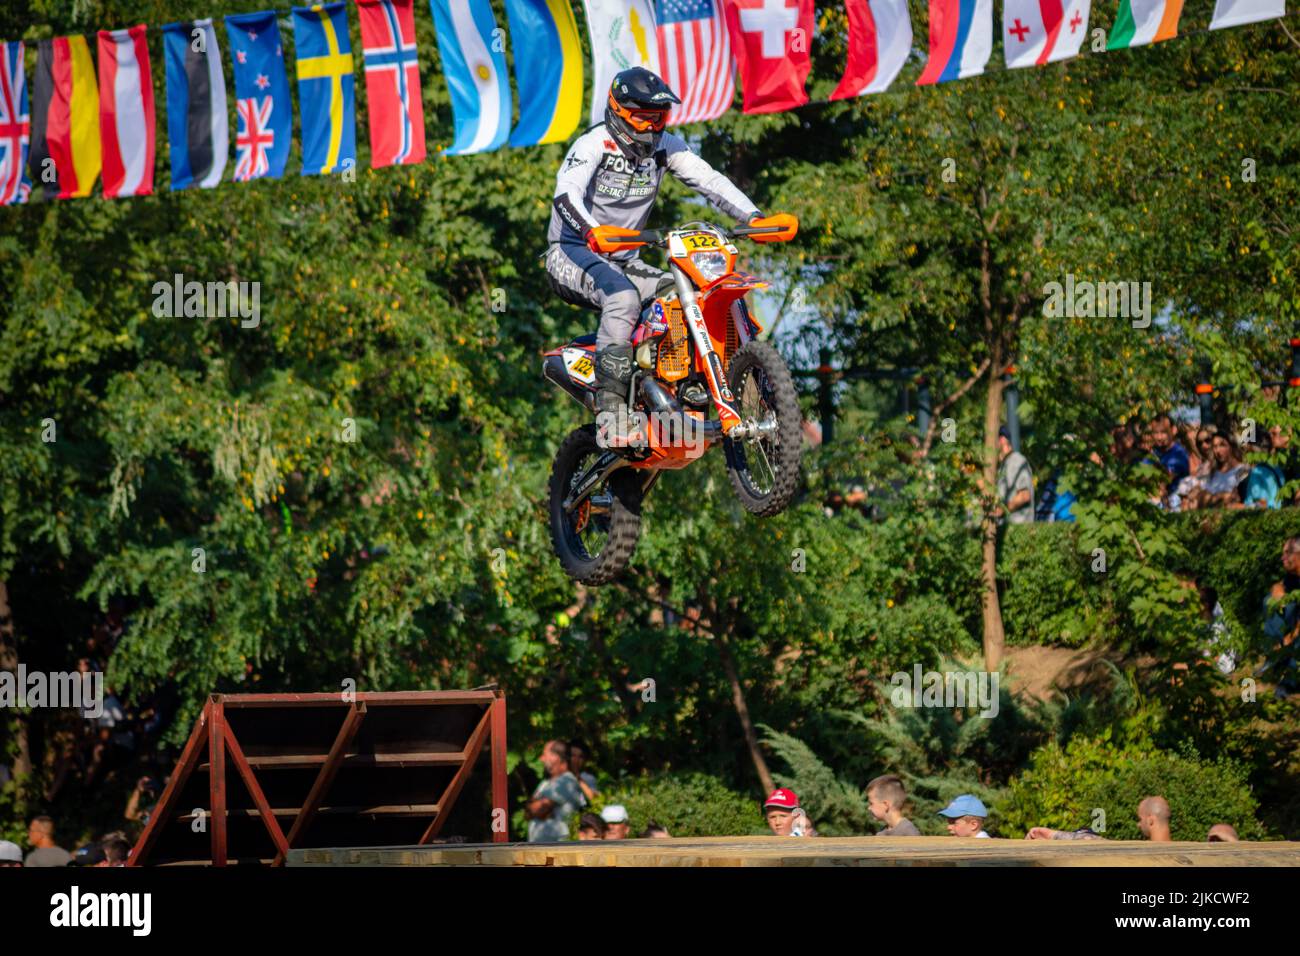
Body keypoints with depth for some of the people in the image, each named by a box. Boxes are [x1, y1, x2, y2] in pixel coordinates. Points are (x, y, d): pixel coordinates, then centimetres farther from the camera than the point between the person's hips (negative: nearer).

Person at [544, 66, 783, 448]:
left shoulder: (665, 145, 4)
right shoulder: (594, 144, -16)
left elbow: (709, 180, -4)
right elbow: (566, 193, -33)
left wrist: (754, 217, -20)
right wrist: (593, 231, -54)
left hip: (622, 259, 7)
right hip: (572, 252, -7)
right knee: (624, 298, -36)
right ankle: (610, 410, -40)